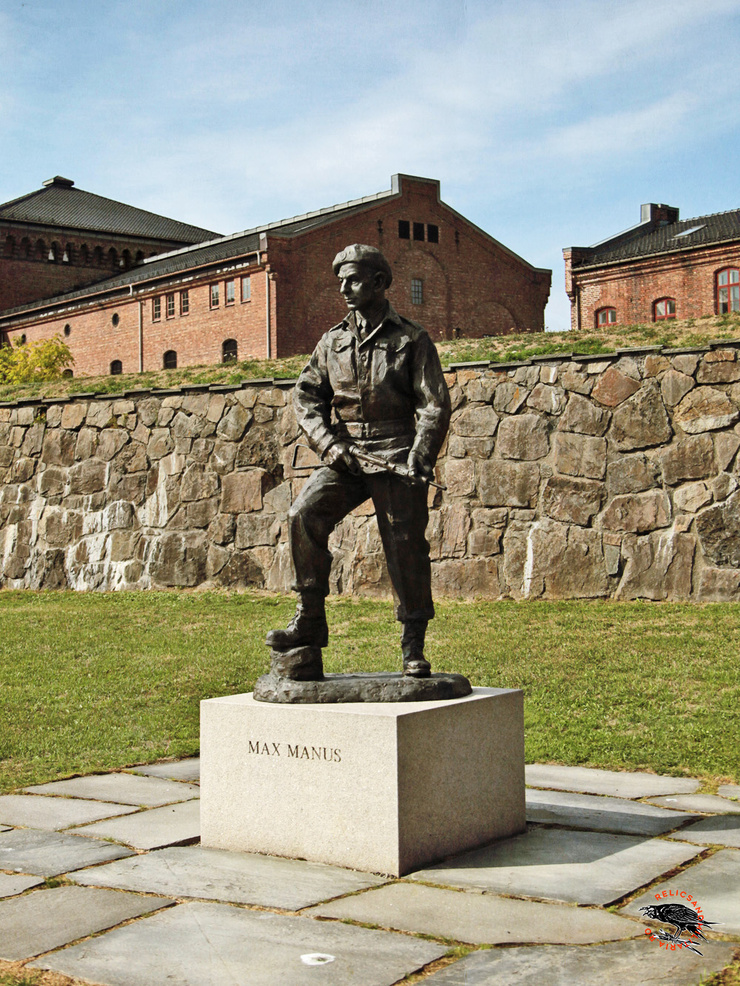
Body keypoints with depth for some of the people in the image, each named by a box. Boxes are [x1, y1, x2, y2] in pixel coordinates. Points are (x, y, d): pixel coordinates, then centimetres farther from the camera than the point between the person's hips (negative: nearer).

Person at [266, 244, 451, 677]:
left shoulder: (412, 340, 1)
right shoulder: (333, 341, 13)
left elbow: (435, 405, -3)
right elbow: (306, 395, 15)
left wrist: (419, 458, -16)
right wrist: (328, 442, -2)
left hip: (396, 457, -3)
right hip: (346, 455, 3)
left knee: (406, 545, -4)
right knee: (305, 514, -17)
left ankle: (414, 646, 9)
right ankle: (310, 621, -7)